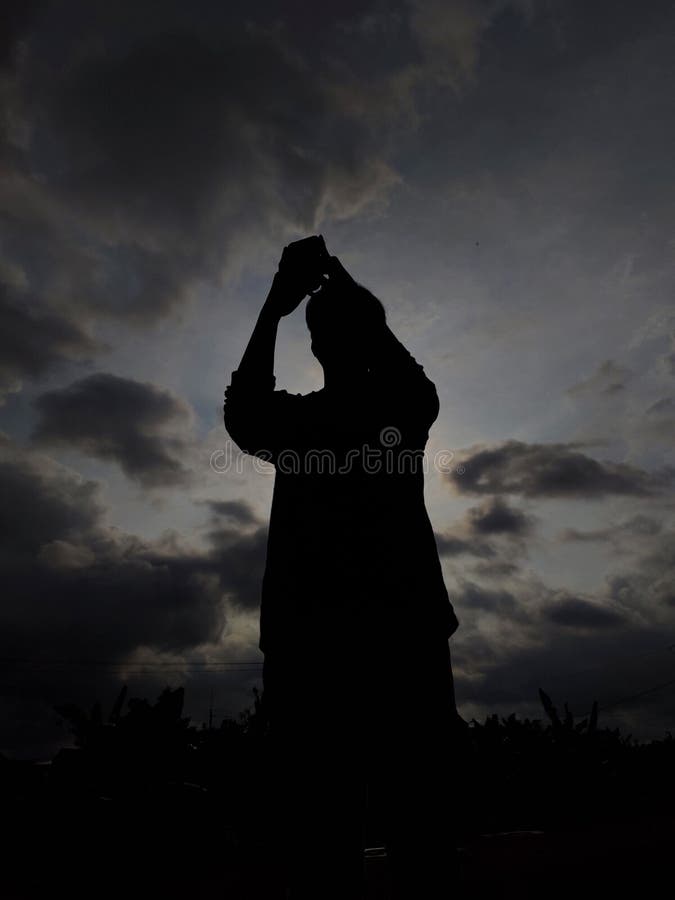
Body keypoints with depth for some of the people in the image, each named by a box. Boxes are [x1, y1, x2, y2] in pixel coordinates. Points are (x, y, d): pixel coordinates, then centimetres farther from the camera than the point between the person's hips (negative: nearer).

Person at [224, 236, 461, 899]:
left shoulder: (399, 408, 16)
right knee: (314, 840, 1)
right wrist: (275, 305, -7)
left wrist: (348, 294, -6)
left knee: (419, 833, -2)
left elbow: (422, 395, -8)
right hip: (306, 638, 1)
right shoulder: (295, 417, 18)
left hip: (401, 631, -1)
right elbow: (241, 417, -2)